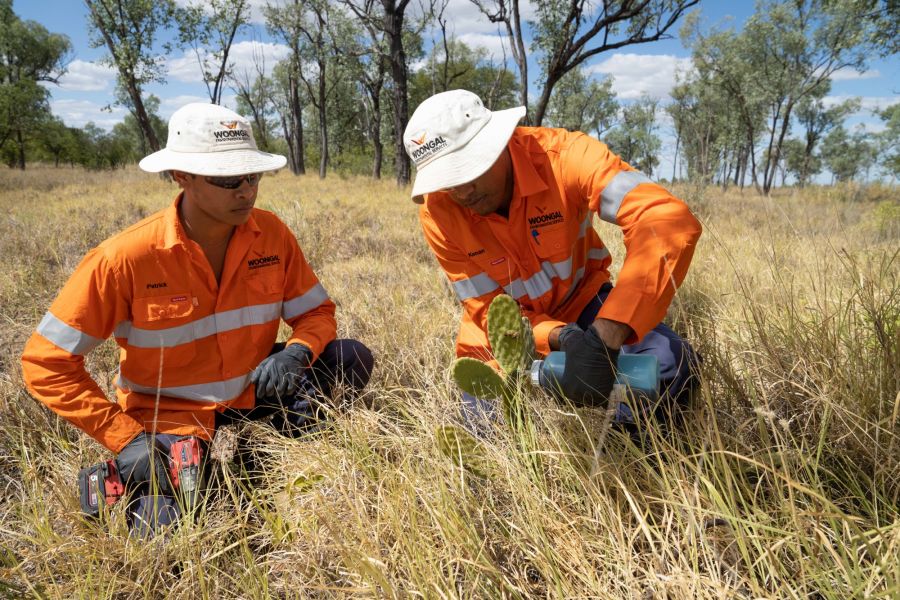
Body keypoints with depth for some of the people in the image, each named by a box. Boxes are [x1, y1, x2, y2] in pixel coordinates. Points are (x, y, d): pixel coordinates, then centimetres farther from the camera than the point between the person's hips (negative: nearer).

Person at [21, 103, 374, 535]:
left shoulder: (271, 233, -11)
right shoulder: (126, 257, -22)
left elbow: (317, 312, -1)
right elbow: (45, 362, -17)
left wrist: (296, 352, -25)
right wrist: (126, 439, -22)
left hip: (252, 395, 4)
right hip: (171, 418, -3)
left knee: (353, 358, -13)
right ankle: (130, 484, 12)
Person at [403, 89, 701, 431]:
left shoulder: (561, 155, -29)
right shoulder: (437, 212, -22)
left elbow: (671, 222, -42)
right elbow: (488, 308, -17)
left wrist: (604, 338, -54)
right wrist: (561, 338, -38)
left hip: (578, 298, -1)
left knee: (671, 368, -24)